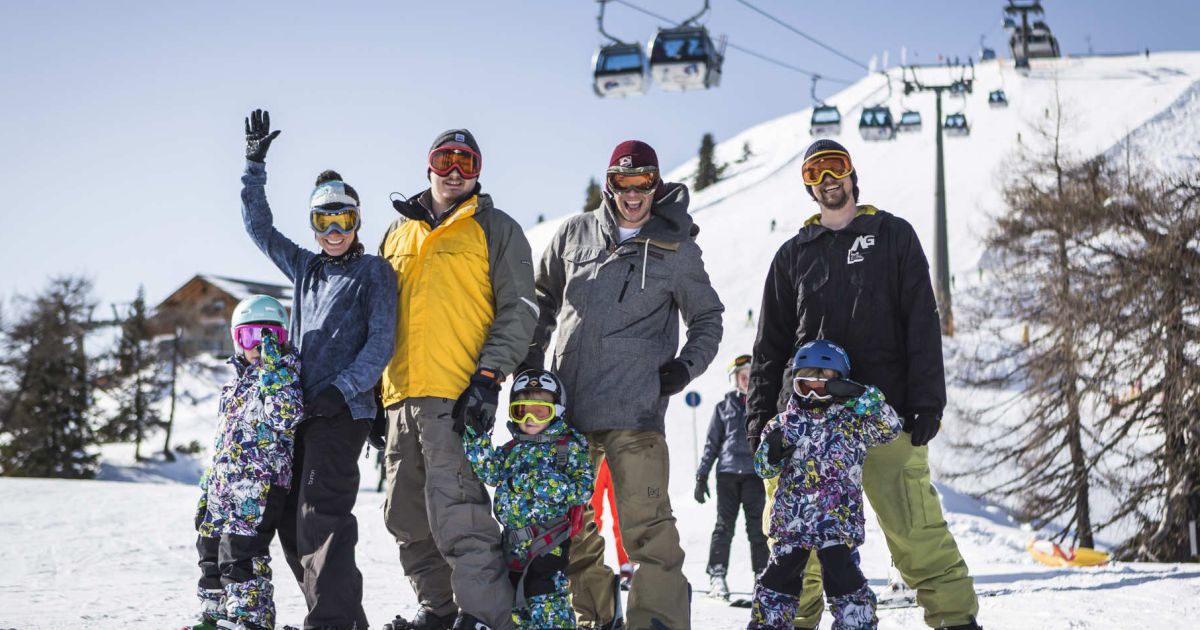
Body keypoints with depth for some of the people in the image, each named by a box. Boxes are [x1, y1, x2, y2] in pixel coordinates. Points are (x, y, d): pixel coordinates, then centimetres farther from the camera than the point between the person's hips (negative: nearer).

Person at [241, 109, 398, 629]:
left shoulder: (374, 271, 3)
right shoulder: (304, 267, 20)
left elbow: (381, 341, -5)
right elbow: (258, 226, 26)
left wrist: (342, 389, -16)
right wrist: (254, 164, 20)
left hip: (343, 410, -7)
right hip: (299, 410, 7)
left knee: (321, 513, -19)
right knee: (292, 522, 5)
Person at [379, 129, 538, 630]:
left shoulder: (495, 229, 4)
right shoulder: (398, 232, 20)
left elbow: (518, 310, -2)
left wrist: (489, 375, -14)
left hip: (457, 396, -7)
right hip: (401, 396, 7)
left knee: (456, 514, -15)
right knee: (407, 517, 12)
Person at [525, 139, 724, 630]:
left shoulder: (676, 250, 4)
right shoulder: (575, 234, 9)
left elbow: (708, 320, 15)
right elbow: (545, 296, 23)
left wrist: (686, 367, -1)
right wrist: (531, 360, 16)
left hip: (633, 405, -4)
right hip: (567, 401, 4)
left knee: (644, 521, -12)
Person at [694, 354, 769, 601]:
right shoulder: (724, 407, 12)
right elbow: (712, 443, 13)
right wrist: (702, 476, 7)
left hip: (755, 474, 0)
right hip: (728, 472, 0)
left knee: (757, 527, -3)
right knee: (724, 526, -3)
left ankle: (761, 576, 3)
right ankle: (717, 576, -3)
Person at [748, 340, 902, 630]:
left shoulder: (853, 421, 2)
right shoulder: (786, 423, 6)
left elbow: (890, 428, -11)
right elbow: (764, 469, 10)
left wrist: (862, 397, -20)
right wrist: (772, 451, -14)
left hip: (838, 522, -2)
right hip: (791, 522, 2)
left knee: (843, 580, -6)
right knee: (779, 579, 9)